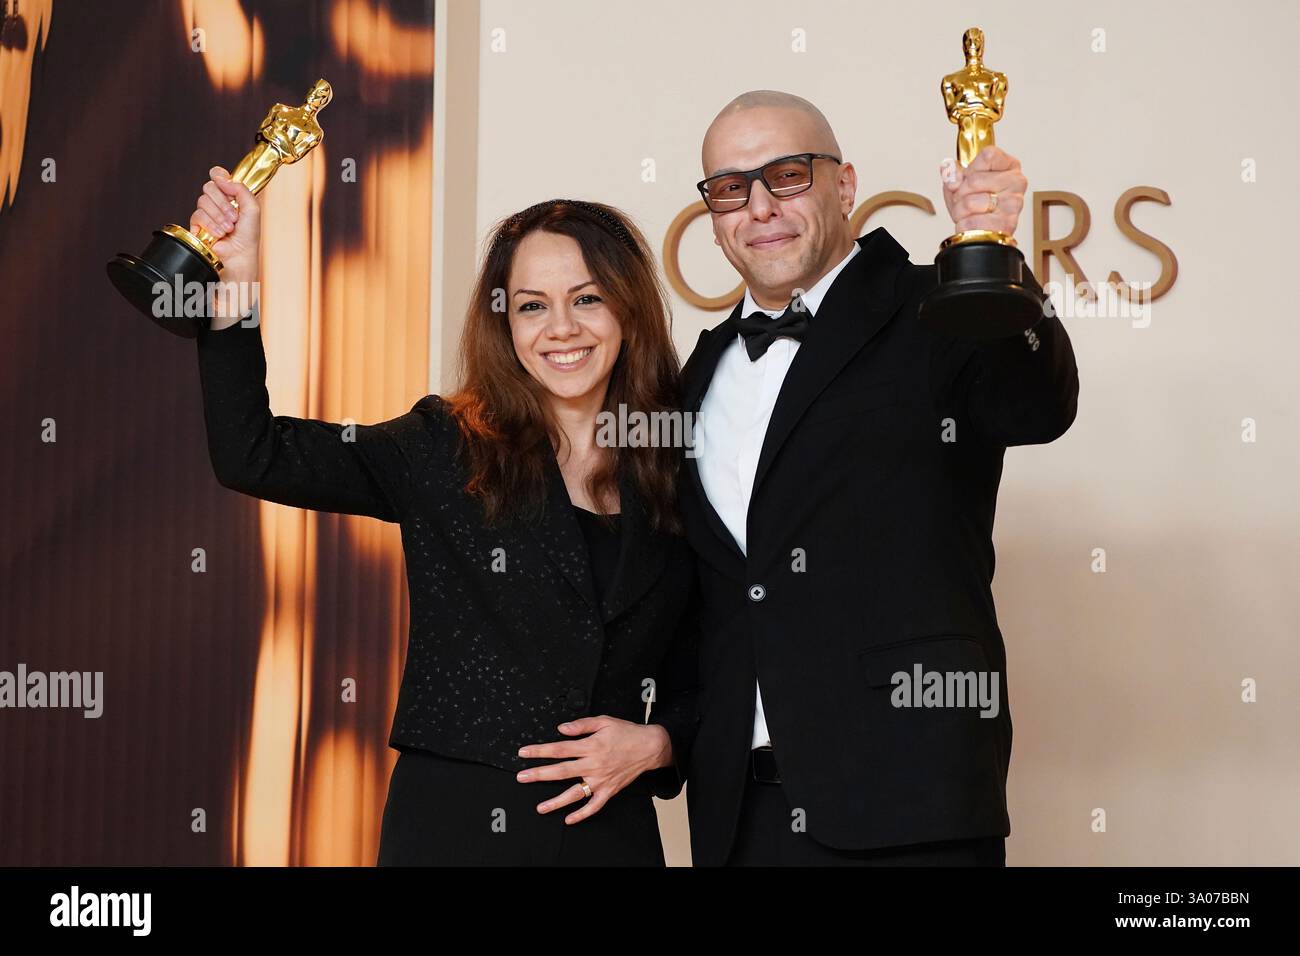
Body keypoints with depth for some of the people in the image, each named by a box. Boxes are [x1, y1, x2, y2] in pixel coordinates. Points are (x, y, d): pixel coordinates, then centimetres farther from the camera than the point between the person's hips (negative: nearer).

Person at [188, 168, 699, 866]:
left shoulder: (678, 479, 3)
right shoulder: (446, 450, -1)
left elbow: (695, 680, 10)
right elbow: (250, 456, -8)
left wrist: (656, 743, -8)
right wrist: (237, 281, -13)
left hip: (611, 828, 1)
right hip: (452, 824, -1)